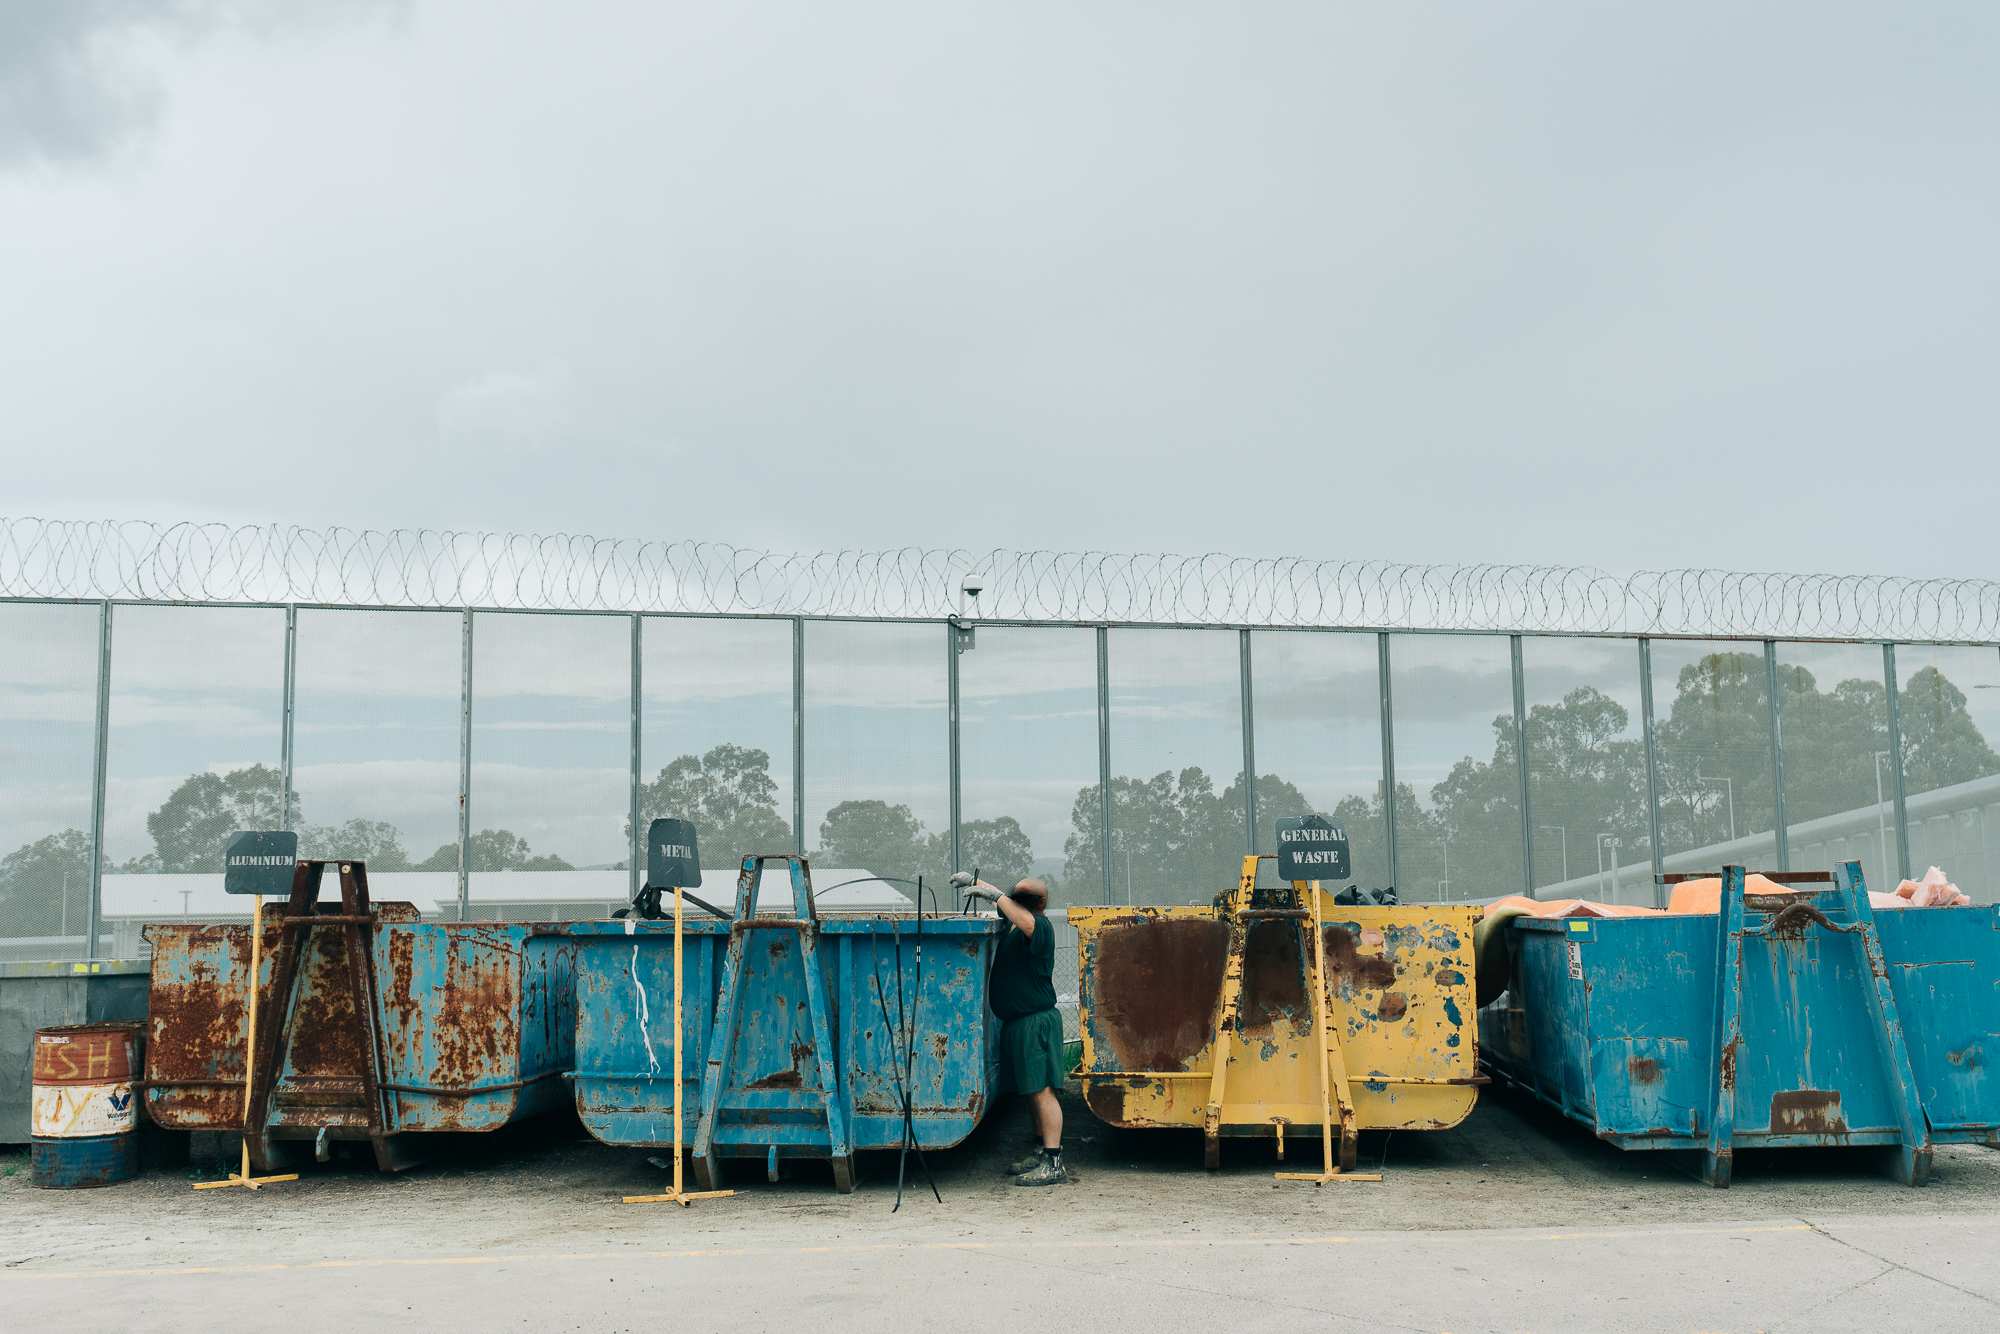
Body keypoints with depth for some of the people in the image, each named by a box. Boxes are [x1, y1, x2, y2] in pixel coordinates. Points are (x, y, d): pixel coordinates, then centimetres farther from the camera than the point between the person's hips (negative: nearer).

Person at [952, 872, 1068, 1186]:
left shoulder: (1040, 925, -16)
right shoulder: (1015, 920, 12)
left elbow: (1026, 924, -40)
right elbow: (1001, 901, 31)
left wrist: (995, 896, -36)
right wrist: (975, 883, 20)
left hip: (1036, 1021, -10)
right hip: (1016, 1021, 10)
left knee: (1041, 1090, -11)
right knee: (1032, 1092, 15)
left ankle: (1054, 1163, -10)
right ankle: (1044, 1154, 23)